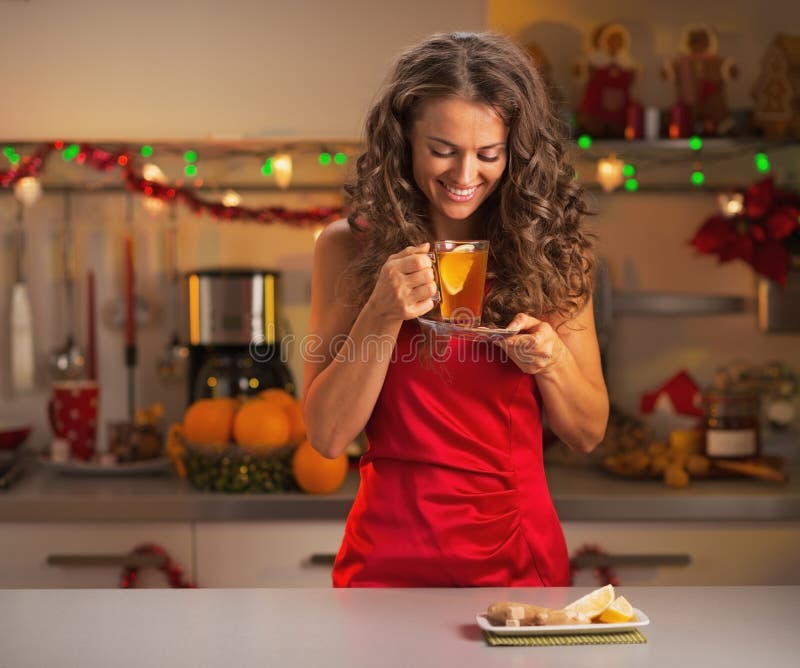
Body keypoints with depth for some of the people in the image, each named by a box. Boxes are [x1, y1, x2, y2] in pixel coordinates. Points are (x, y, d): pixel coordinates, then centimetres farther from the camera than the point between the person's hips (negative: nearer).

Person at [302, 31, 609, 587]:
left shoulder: (550, 252, -3)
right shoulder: (350, 247, -6)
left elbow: (588, 434, 4)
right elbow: (327, 436, -8)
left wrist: (552, 359, -16)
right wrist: (382, 315, -20)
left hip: (521, 558, 1)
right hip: (391, 557, -1)